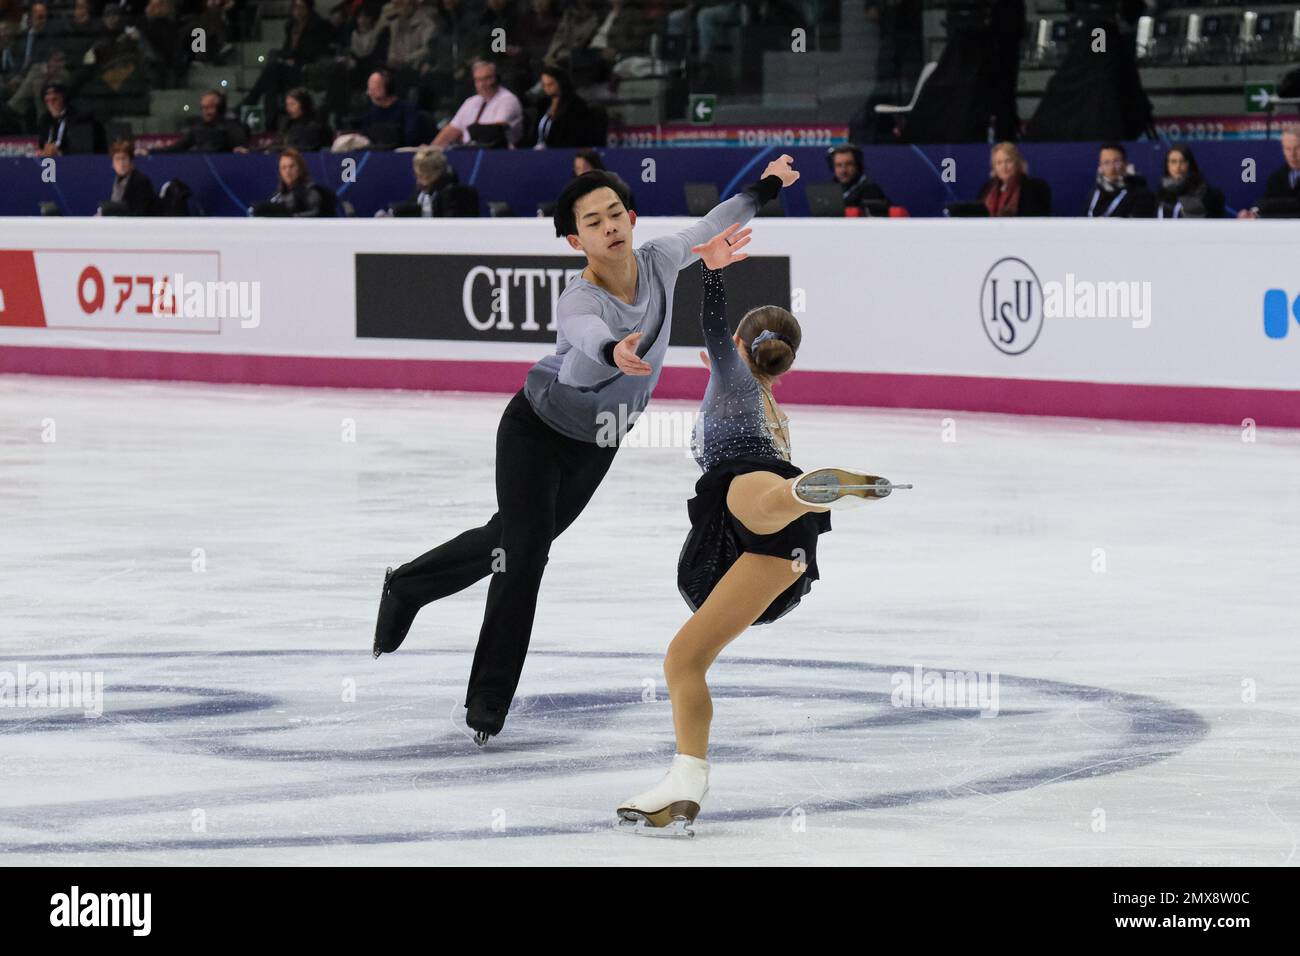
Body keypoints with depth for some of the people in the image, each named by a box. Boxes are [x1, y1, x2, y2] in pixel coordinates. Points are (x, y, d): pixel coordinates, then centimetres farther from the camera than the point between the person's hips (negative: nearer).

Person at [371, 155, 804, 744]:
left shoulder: (659, 263, -18)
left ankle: (407, 587, 44)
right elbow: (577, 365, -60)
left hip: (597, 446, 6)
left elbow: (710, 228, 1)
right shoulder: (577, 302, -37)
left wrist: (766, 187, 15)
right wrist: (614, 354, -82)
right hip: (536, 431, -6)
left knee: (511, 539, 19)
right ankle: (489, 701, -2)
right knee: (524, 553, -13)